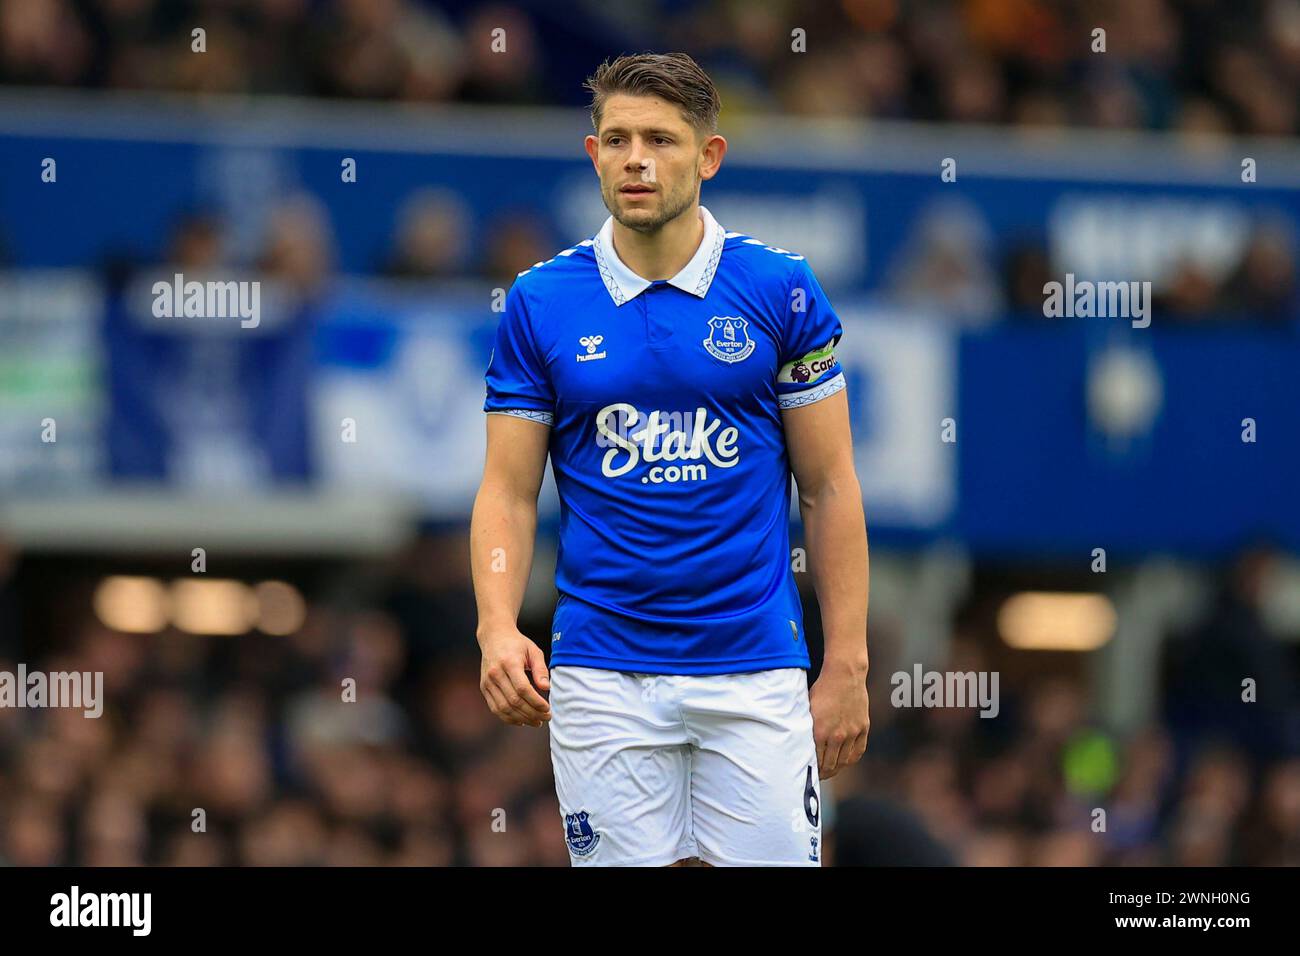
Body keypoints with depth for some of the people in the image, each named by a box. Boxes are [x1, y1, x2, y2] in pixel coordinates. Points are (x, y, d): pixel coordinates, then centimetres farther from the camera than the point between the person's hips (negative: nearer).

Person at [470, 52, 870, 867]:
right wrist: (498, 629, -14)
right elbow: (509, 493, 4)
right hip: (602, 672, 1)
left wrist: (846, 665, -1)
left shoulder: (782, 290, 1)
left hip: (755, 669, -1)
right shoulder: (541, 303, 3)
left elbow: (830, 487, 4)